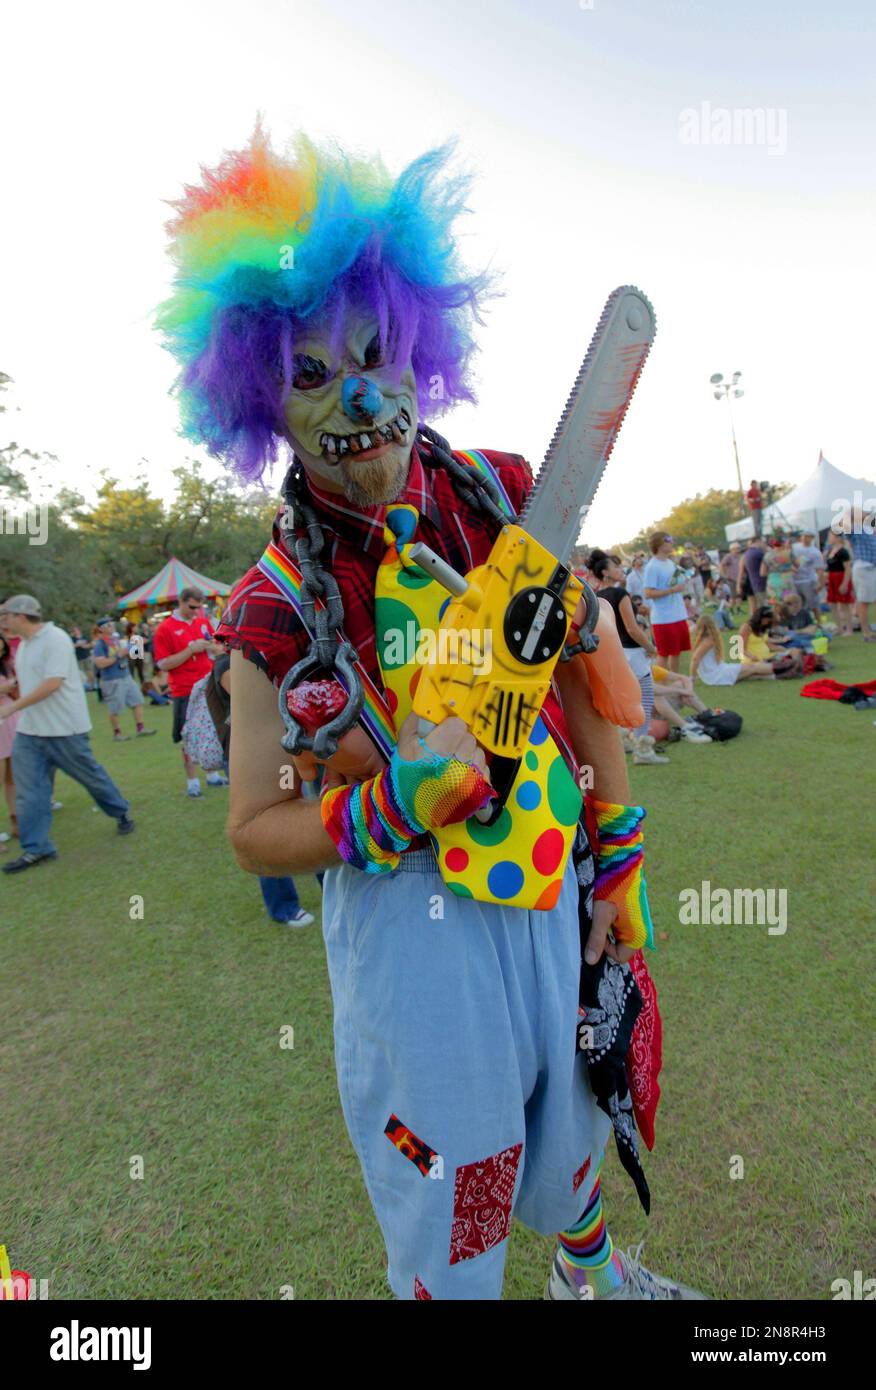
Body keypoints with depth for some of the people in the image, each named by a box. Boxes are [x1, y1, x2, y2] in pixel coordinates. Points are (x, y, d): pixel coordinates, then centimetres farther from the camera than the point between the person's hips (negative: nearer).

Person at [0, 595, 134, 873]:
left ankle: (121, 813, 31)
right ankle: (36, 848, 10)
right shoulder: (24, 645, 11)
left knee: (90, 776, 8)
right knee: (28, 790, 3)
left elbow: (52, 683, -24)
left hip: (64, 729, -8)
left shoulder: (55, 639, -16)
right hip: (29, 731, 8)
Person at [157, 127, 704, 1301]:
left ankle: (590, 1267, 65)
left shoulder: (506, 497, -5)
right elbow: (255, 832, -6)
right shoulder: (279, 604, -13)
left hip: (557, 884, 4)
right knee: (447, 1241, 12)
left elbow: (583, 681, 3)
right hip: (414, 919, -4)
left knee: (570, 1122, 29)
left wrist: (621, 869, 4)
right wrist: (394, 809, -25)